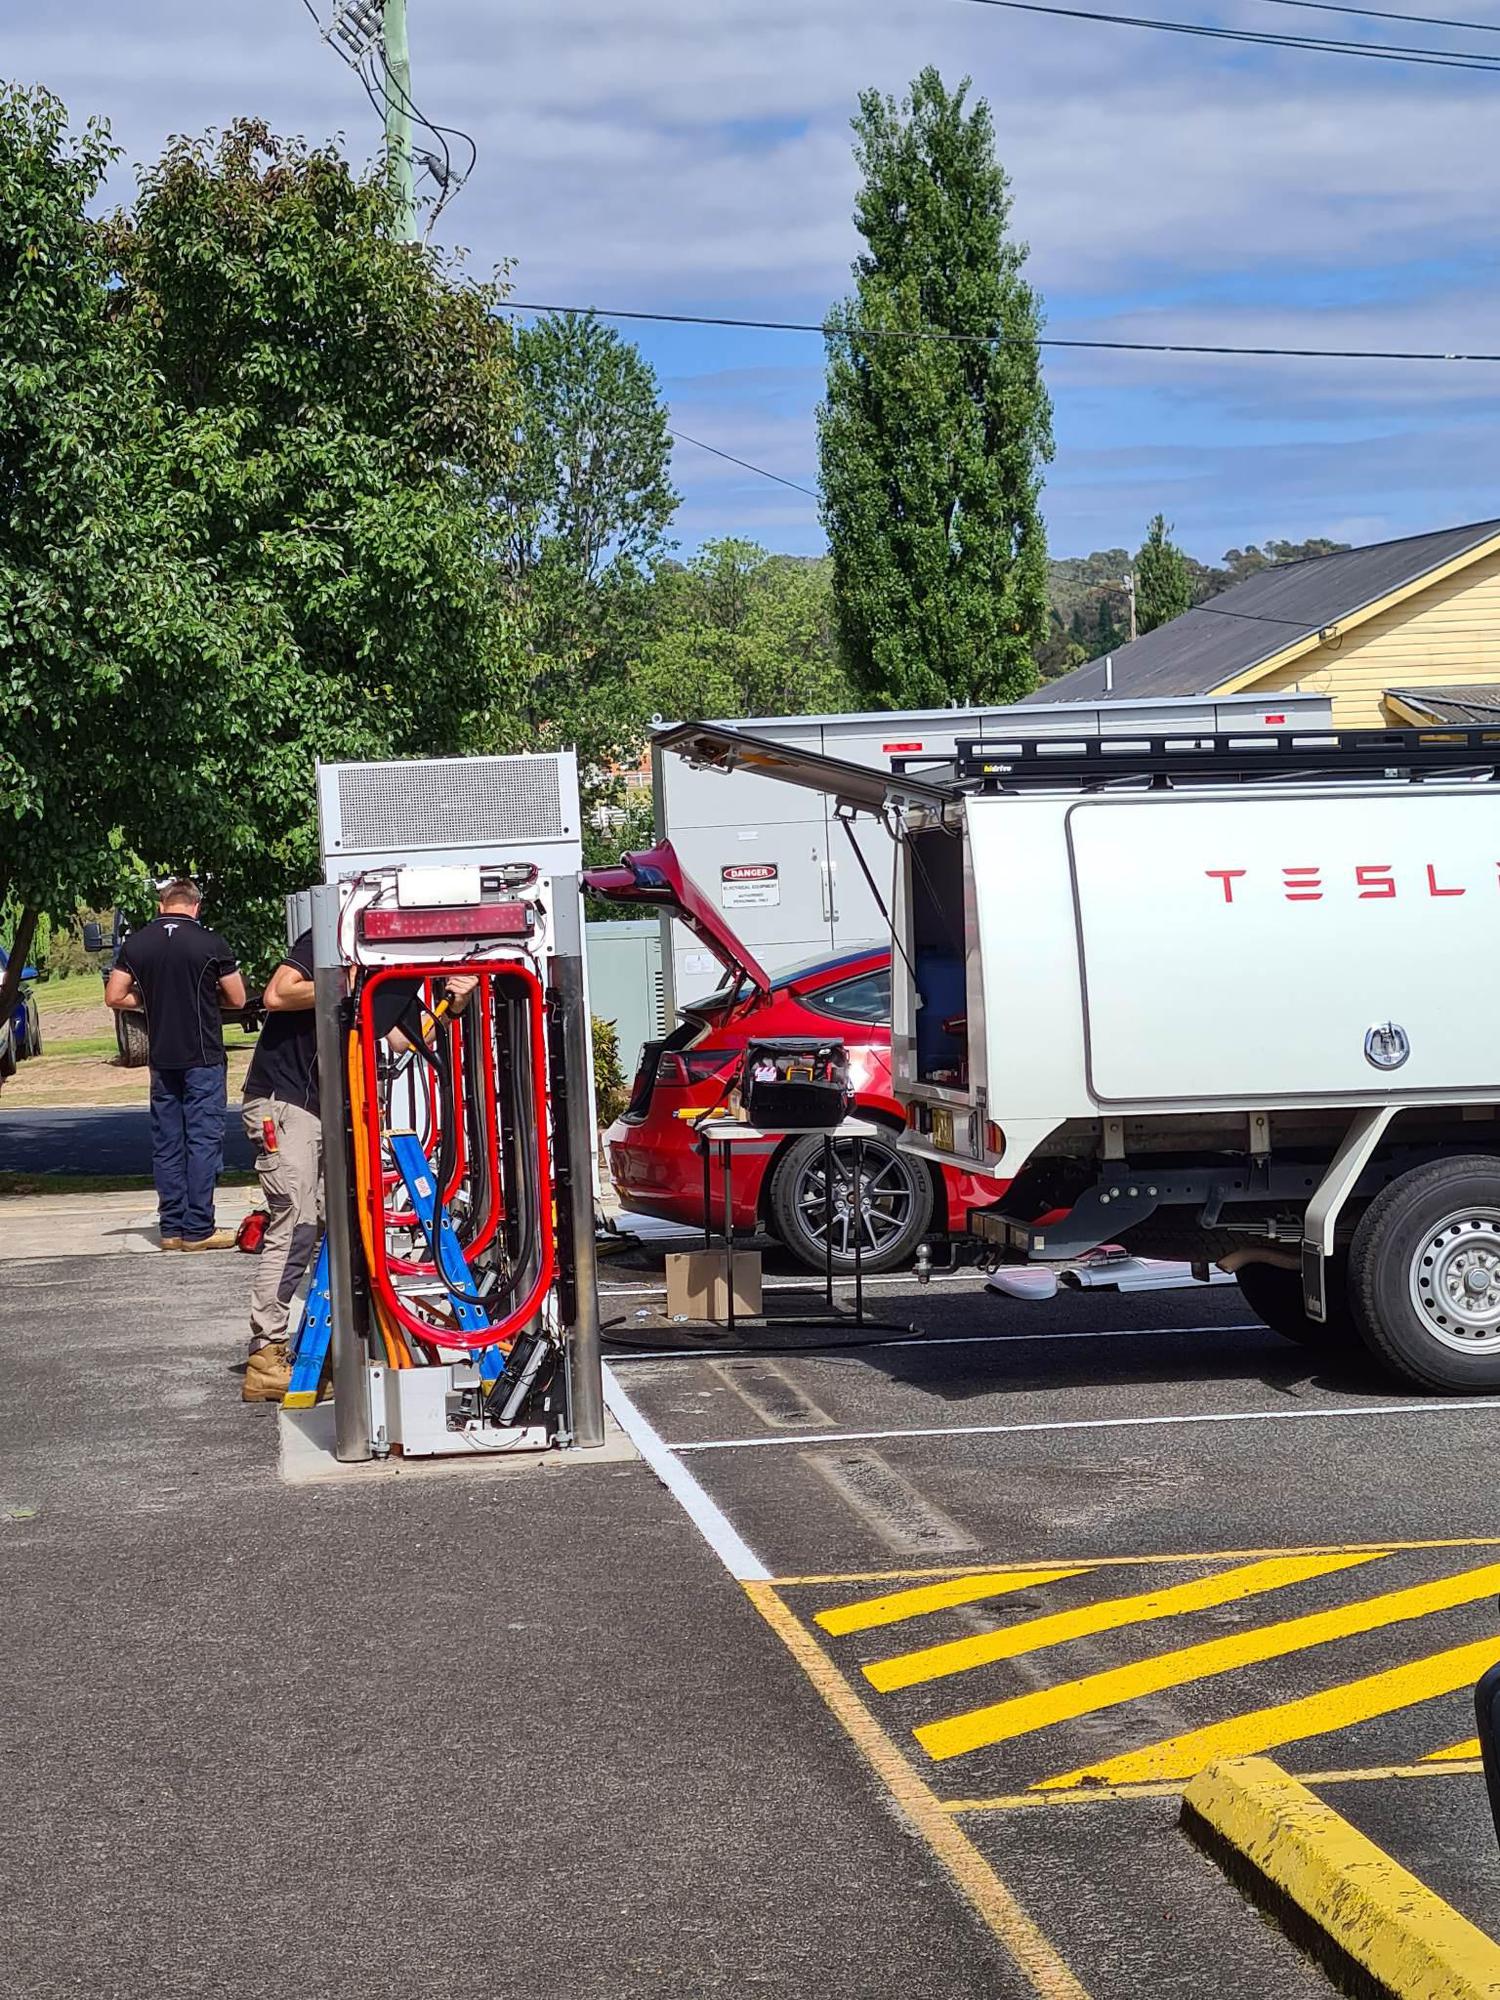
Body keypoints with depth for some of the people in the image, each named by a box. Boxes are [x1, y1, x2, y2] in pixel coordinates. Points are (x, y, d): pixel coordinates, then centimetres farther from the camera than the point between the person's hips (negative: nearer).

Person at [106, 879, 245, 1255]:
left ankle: (171, 1227, 12)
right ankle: (198, 1229, -2)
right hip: (203, 1058, -4)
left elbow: (114, 997, 3)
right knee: (203, 1141, -1)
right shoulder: (210, 943, -8)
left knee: (167, 1143, 10)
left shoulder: (136, 944, 2)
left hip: (161, 1058, 4)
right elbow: (237, 998, -2)